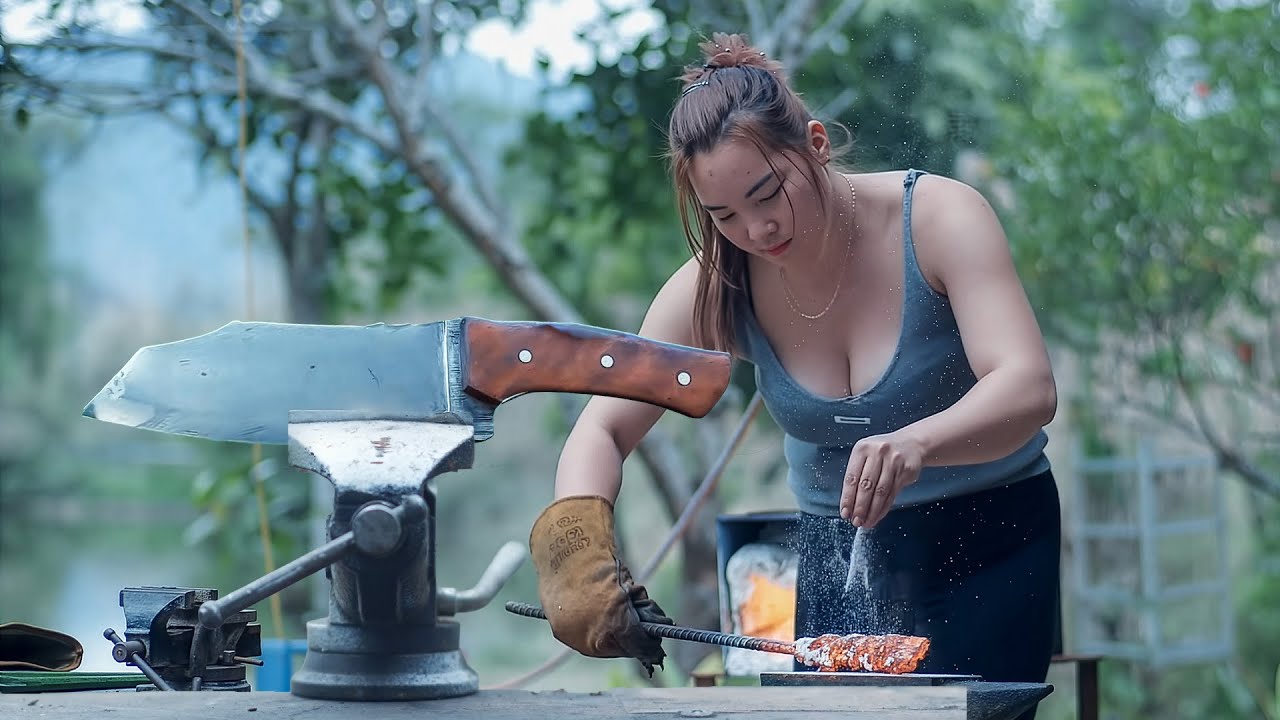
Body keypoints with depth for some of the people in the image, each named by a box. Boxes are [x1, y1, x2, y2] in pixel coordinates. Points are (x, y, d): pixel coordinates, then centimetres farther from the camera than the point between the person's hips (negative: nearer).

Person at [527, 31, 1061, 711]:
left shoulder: (937, 217, -19)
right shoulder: (718, 286, -10)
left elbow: (1028, 389, -30)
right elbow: (601, 431, -11)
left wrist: (916, 444, -51)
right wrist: (579, 554, -33)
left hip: (991, 543, -3)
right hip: (837, 557, 3)